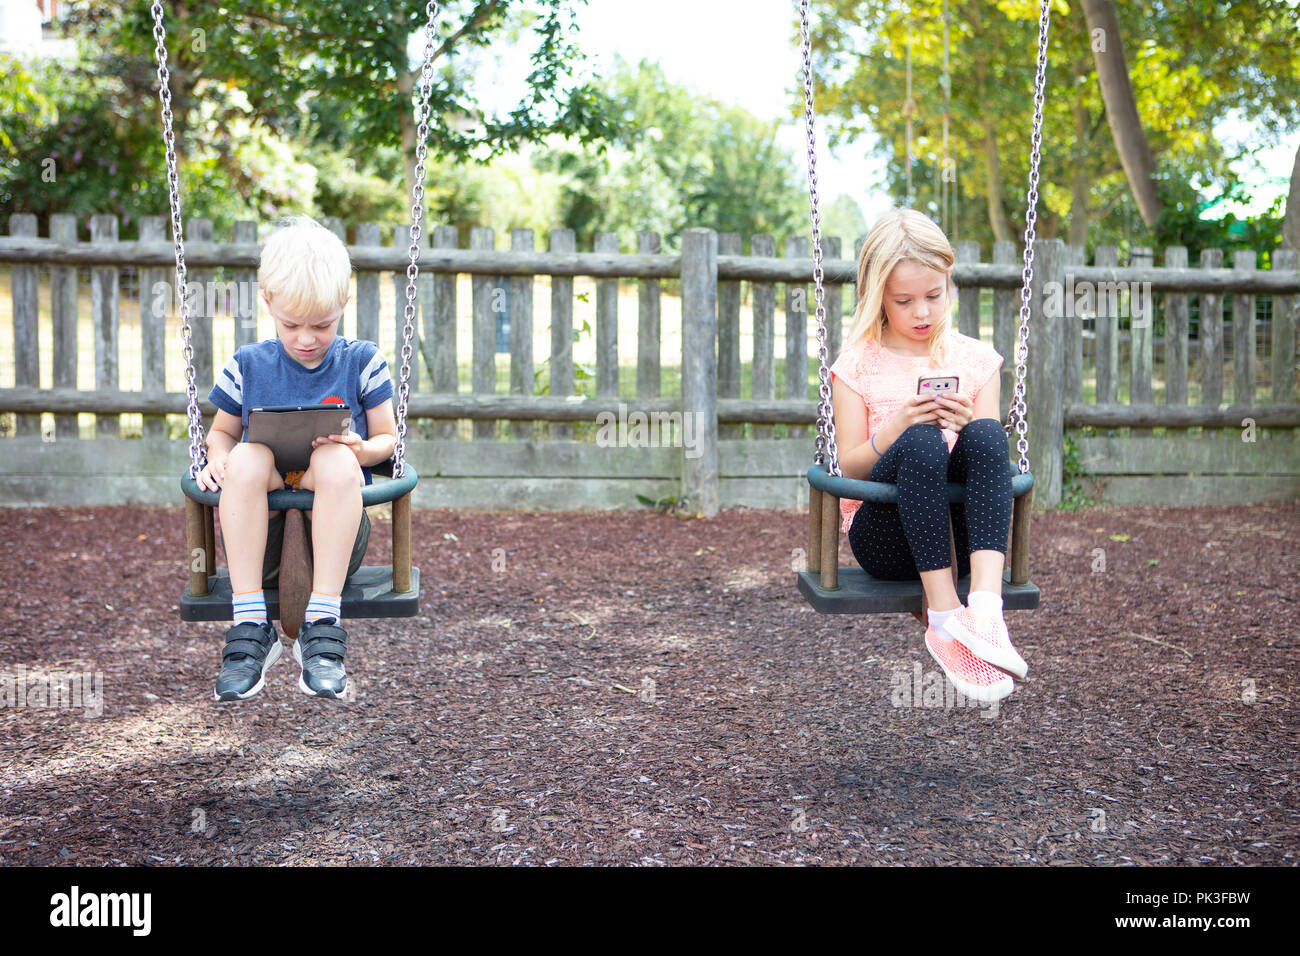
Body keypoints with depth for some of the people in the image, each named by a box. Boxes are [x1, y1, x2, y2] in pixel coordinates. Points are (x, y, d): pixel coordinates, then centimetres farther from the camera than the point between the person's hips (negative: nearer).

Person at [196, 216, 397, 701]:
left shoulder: (361, 361, 5)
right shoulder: (248, 366, 8)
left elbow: (386, 439, 9)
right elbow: (221, 431, 20)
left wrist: (359, 448, -15)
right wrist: (218, 457, -5)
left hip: (336, 533, -1)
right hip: (260, 534, 2)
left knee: (337, 460, -33)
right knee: (247, 457, -30)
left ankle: (322, 625, -32)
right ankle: (250, 625, -28)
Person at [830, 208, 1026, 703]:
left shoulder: (976, 359, 12)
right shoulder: (857, 365, 5)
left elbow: (991, 452, 9)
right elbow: (850, 468, 2)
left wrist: (968, 425, -13)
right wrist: (894, 428, -17)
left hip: (958, 539, 2)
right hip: (885, 538, -2)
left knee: (986, 435, -28)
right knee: (921, 443, -33)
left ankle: (986, 606, -40)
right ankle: (944, 619, -32)